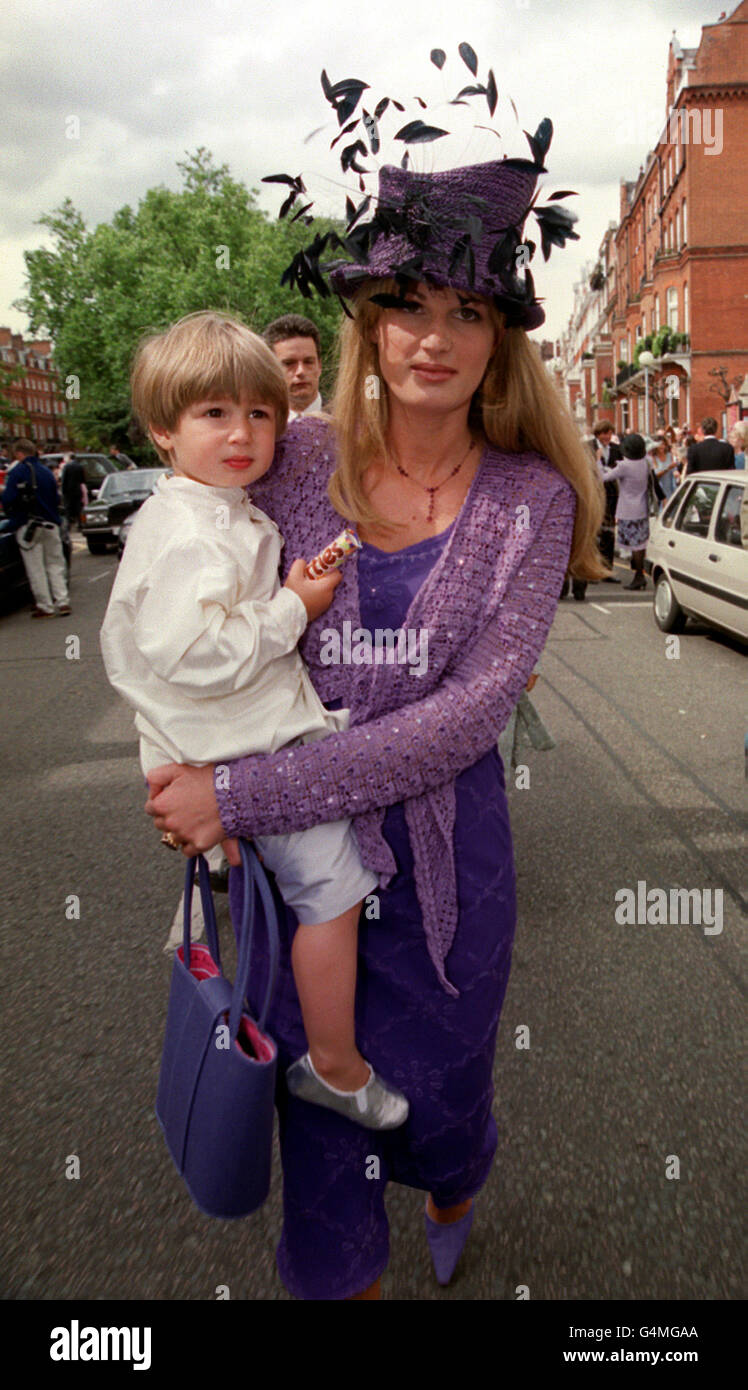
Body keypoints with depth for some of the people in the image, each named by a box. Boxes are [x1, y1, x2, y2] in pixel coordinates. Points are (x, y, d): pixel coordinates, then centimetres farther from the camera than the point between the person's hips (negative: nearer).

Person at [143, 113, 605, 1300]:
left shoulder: (530, 500, -8)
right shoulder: (299, 457, -4)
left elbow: (468, 714, -18)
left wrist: (246, 794, -22)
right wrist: (202, 776, -10)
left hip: (446, 854, 0)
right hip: (292, 845, 1)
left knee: (436, 1099, 19)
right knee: (317, 1092, 14)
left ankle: (453, 1194, 59)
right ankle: (346, 1279, 47)